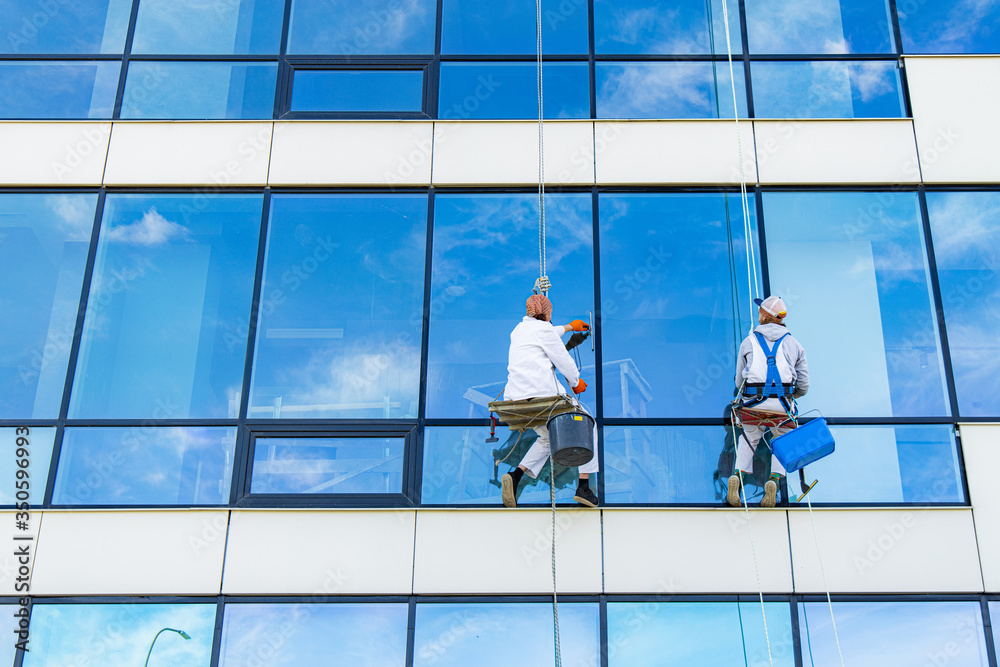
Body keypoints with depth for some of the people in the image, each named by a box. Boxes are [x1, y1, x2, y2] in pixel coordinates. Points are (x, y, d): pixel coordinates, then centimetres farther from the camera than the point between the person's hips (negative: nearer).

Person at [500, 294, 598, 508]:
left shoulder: (518, 330, 23)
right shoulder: (543, 328, -2)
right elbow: (562, 359, 0)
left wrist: (569, 327, 60)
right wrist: (576, 382, 19)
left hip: (516, 398, 8)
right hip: (543, 392, -8)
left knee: (548, 437, 26)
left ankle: (516, 475, 1)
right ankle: (583, 487, 2)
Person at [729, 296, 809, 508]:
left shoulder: (749, 341, 13)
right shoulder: (794, 344, 14)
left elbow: (739, 381, 15)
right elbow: (803, 387, 14)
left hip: (753, 404, 0)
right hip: (782, 406, 0)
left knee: (749, 439, 24)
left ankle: (738, 475, 3)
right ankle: (774, 479, -2)